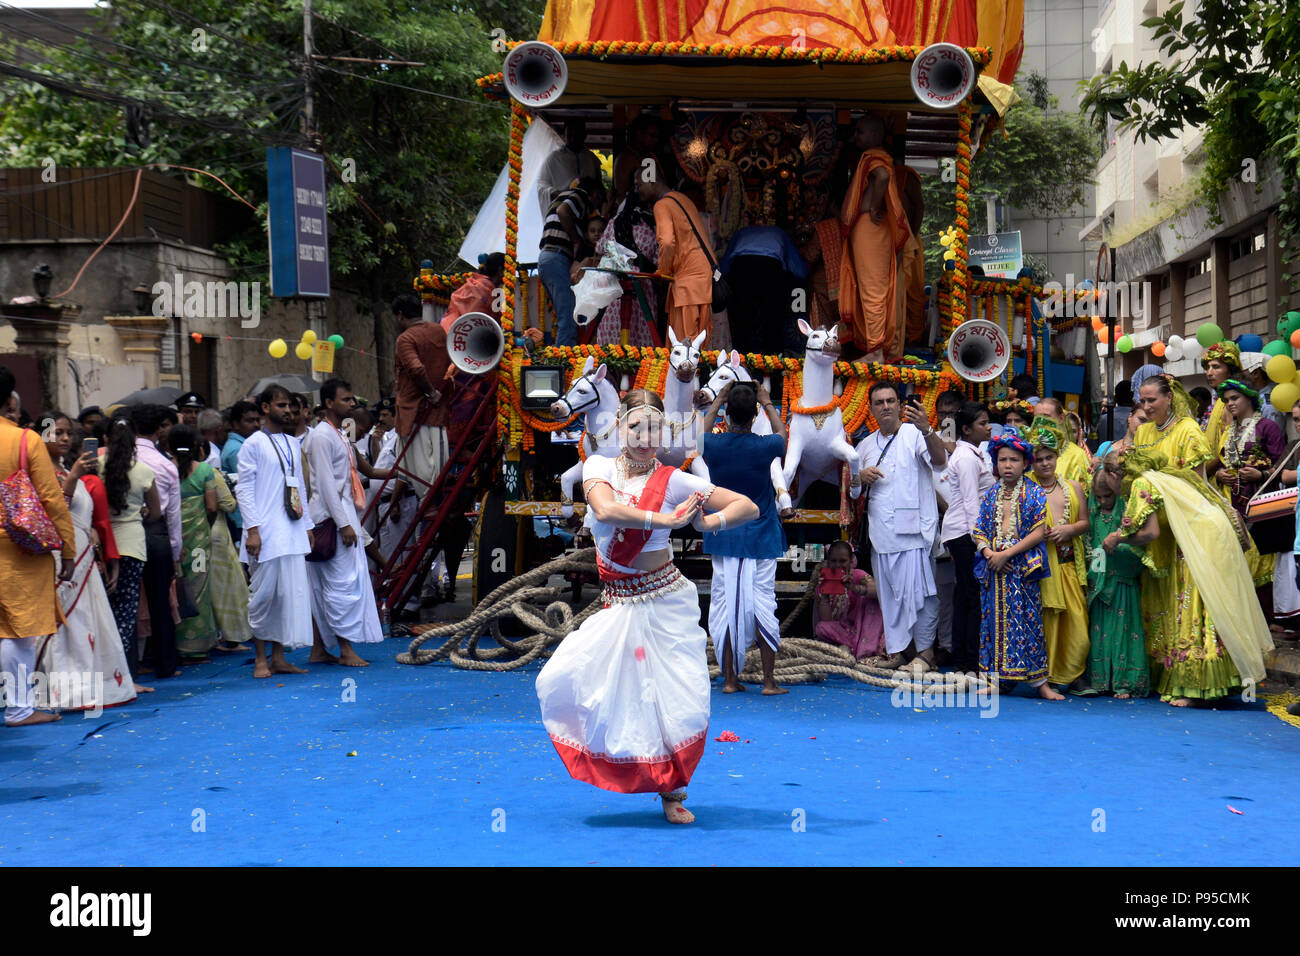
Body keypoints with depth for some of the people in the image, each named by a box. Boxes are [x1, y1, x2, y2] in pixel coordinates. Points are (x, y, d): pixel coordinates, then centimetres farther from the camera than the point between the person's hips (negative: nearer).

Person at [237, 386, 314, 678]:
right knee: (263, 593, -2)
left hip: (292, 533, 6)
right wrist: (252, 529, -14)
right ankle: (261, 659, 8)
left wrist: (307, 525, 16)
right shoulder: (253, 444, -3)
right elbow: (244, 489, -7)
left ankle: (278, 657, 11)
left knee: (291, 593, 4)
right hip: (266, 533, -6)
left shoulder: (294, 444, 17)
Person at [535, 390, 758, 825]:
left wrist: (710, 522, -25)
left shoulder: (673, 481, -6)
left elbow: (749, 507, -6)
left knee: (680, 699, -4)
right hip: (619, 605, 2)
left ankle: (671, 791, 20)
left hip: (666, 602, -2)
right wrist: (663, 519, -31)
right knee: (563, 681, -10)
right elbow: (605, 510, -24)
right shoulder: (598, 467, -1)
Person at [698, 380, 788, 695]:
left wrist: (718, 400, 27)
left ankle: (729, 678, 8)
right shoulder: (764, 446, -11)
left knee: (725, 605, 5)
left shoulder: (713, 445, -6)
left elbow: (702, 431, 20)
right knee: (762, 604, 3)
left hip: (723, 538, 2)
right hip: (761, 539, -1)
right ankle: (768, 680, 6)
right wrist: (767, 403, 25)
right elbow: (782, 433, 15)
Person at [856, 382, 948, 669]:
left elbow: (939, 461, -20)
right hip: (880, 531, 5)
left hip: (913, 528, -5)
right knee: (888, 594, 7)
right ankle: (896, 651, 12)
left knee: (918, 591, -7)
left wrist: (926, 428, -38)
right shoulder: (865, 446, 17)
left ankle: (925, 649, 3)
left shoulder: (915, 434, -2)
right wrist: (861, 477, -1)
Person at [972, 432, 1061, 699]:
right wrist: (988, 552, -10)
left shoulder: (1034, 494, 0)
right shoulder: (990, 495, 12)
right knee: (995, 619, 4)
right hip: (994, 566, 4)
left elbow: (1040, 532, -7)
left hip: (1023, 565, -4)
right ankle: (996, 679, 10)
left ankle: (1040, 680, 0)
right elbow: (979, 530, 10)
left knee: (1028, 618, -4)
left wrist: (1007, 554, -13)